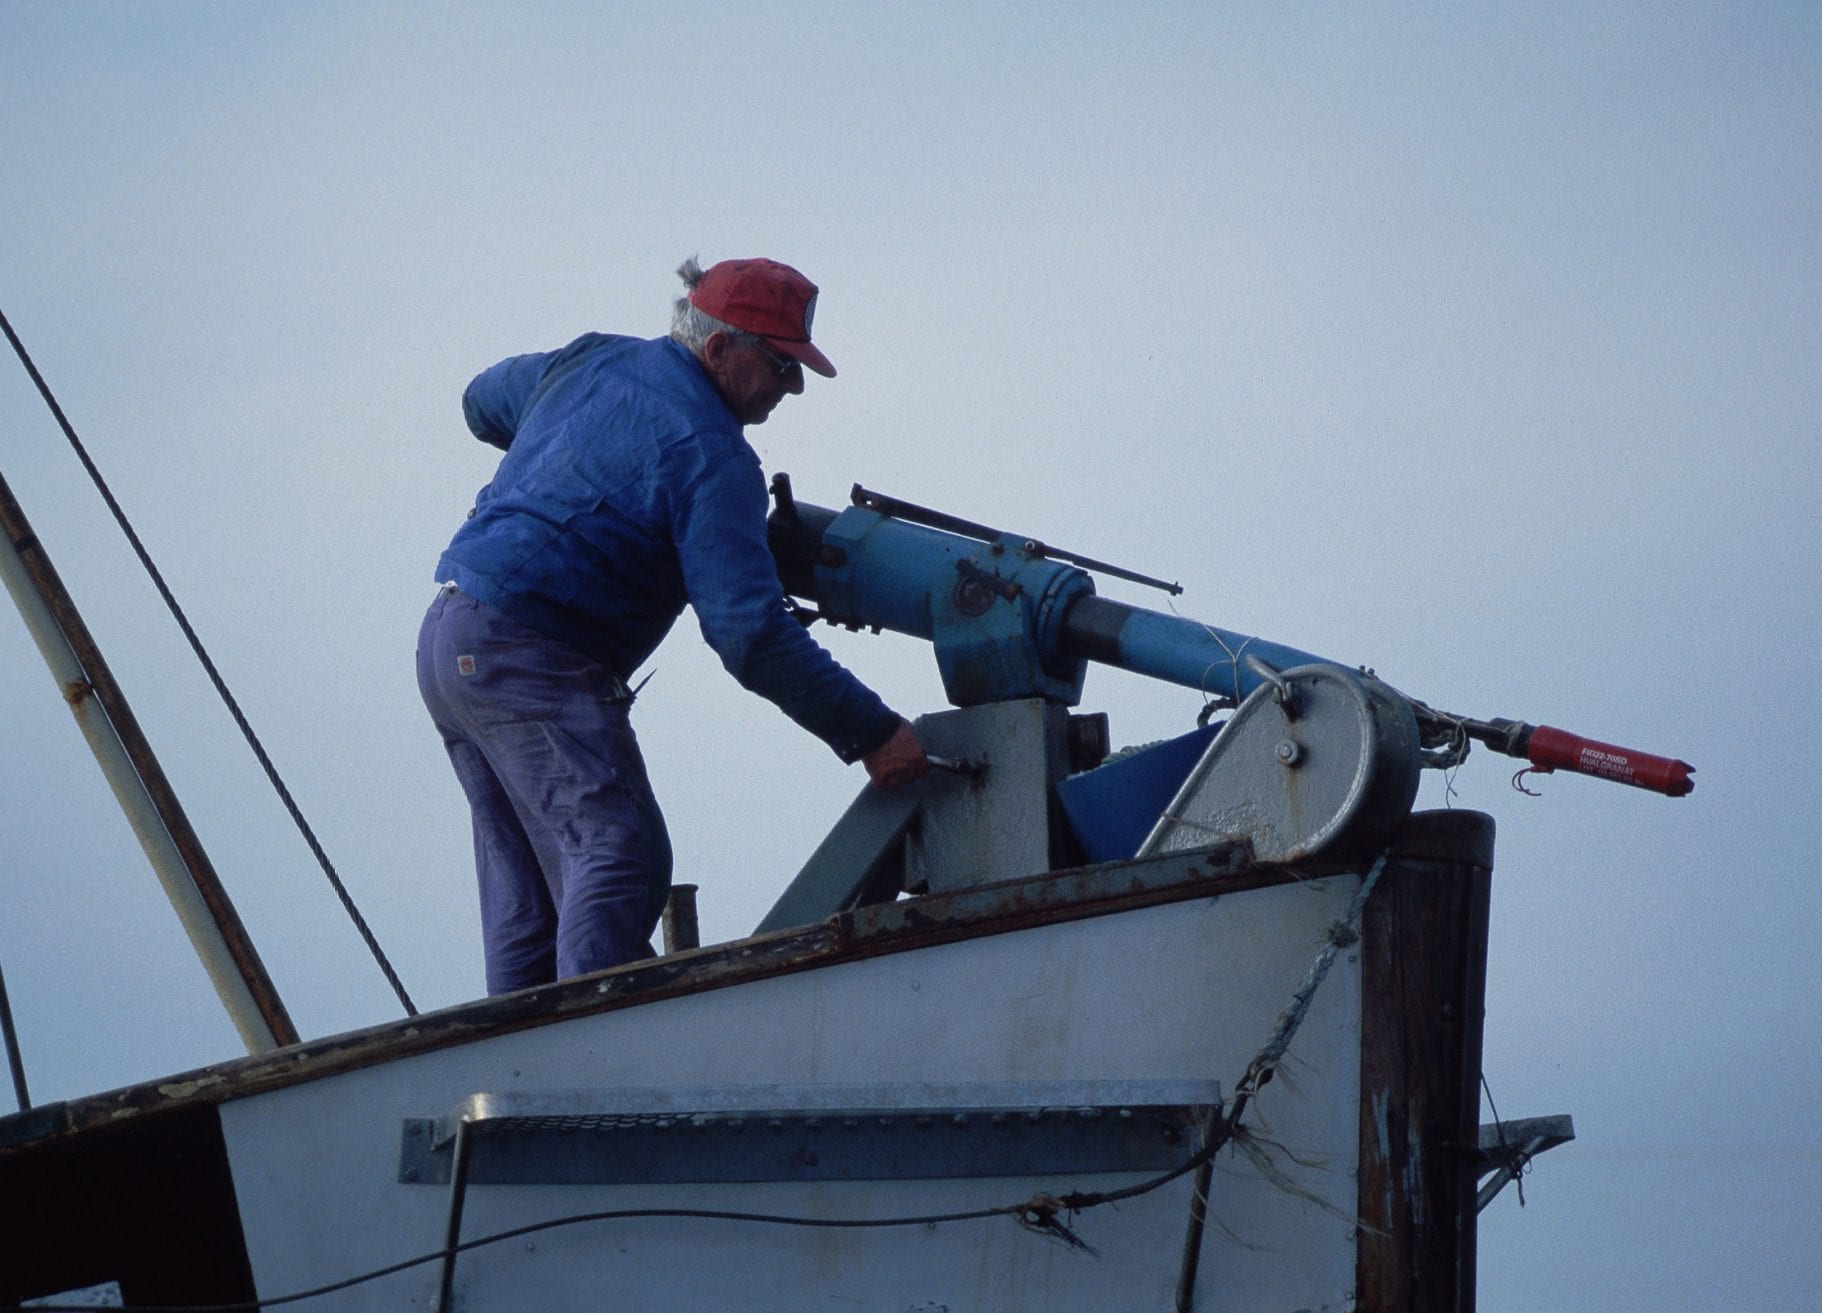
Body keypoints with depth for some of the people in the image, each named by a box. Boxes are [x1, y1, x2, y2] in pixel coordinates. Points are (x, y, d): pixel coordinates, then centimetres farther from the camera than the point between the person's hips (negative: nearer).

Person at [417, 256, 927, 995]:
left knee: (526, 883, 10)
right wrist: (868, 734, -17)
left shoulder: (588, 361, 11)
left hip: (447, 641, 10)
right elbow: (750, 633, -20)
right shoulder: (708, 453, -15)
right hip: (527, 658, -10)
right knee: (622, 857, -16)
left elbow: (483, 401, 33)